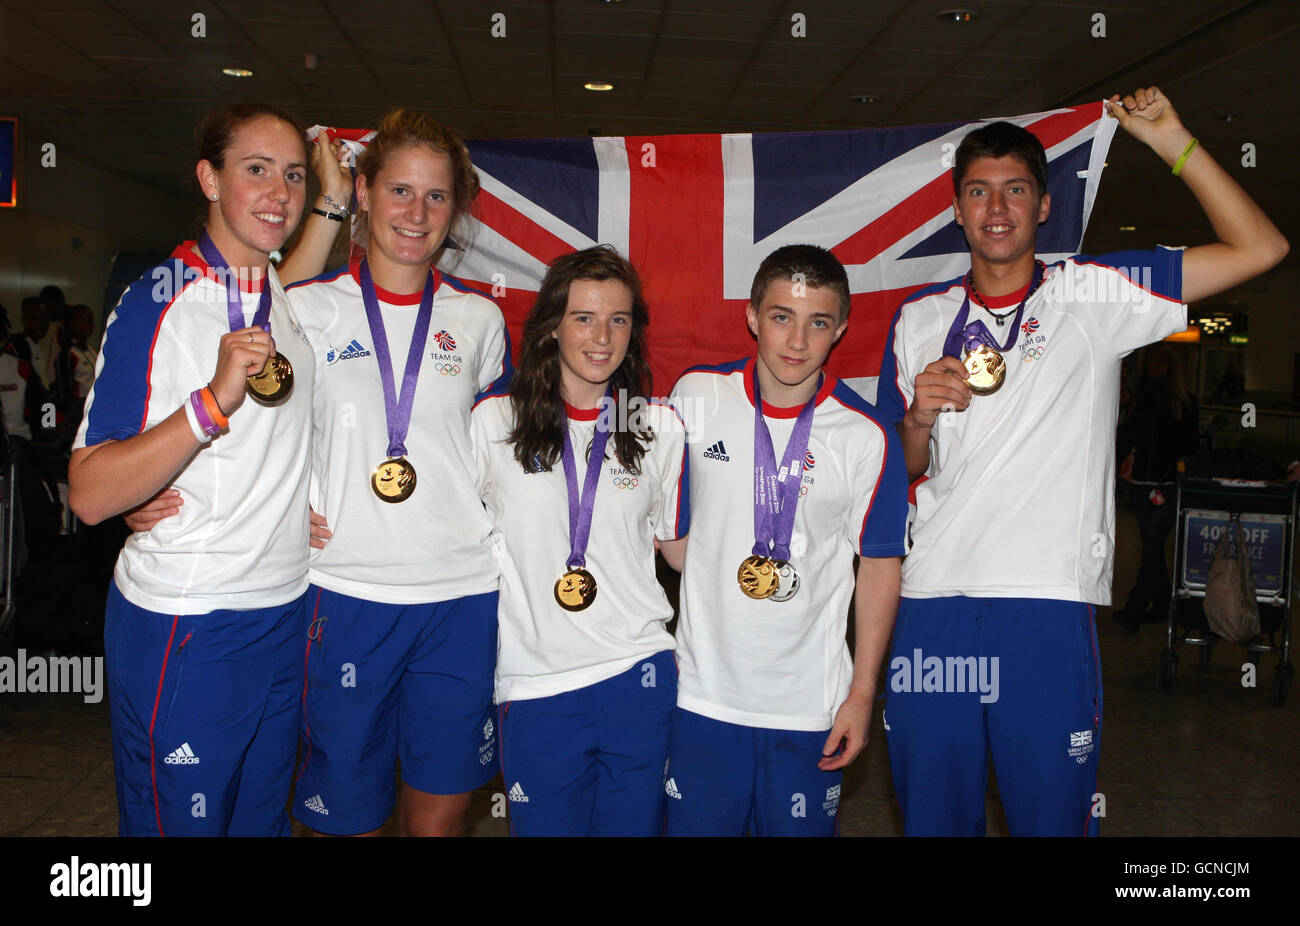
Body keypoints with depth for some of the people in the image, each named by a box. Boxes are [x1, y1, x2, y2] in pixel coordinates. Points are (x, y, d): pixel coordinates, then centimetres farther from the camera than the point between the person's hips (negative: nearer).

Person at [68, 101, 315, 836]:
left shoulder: (301, 298, 7)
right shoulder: (159, 301, -13)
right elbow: (91, 493, -19)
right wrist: (213, 402, -29)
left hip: (289, 615, 6)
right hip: (182, 632, -6)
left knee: (265, 817, 19)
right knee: (178, 821, 7)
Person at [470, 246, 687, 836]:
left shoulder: (660, 427, 3)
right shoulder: (494, 420, -2)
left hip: (638, 673, 1)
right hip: (533, 681, -1)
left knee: (633, 825, 14)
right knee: (546, 826, 10)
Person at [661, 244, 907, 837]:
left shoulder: (866, 438, -8)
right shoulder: (696, 395, -4)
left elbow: (879, 567, -2)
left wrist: (862, 694, -1)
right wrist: (706, 584, 0)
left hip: (811, 704, -1)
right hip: (703, 692, 1)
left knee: (800, 829, 12)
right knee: (695, 826, 11)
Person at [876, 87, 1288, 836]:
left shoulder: (1094, 295, 5)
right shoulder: (920, 322, 12)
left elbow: (1260, 249, -1)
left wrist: (1174, 142, -4)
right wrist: (919, 417, -7)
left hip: (1050, 606, -2)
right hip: (934, 606, 3)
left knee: (1052, 815, 6)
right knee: (932, 816, 13)